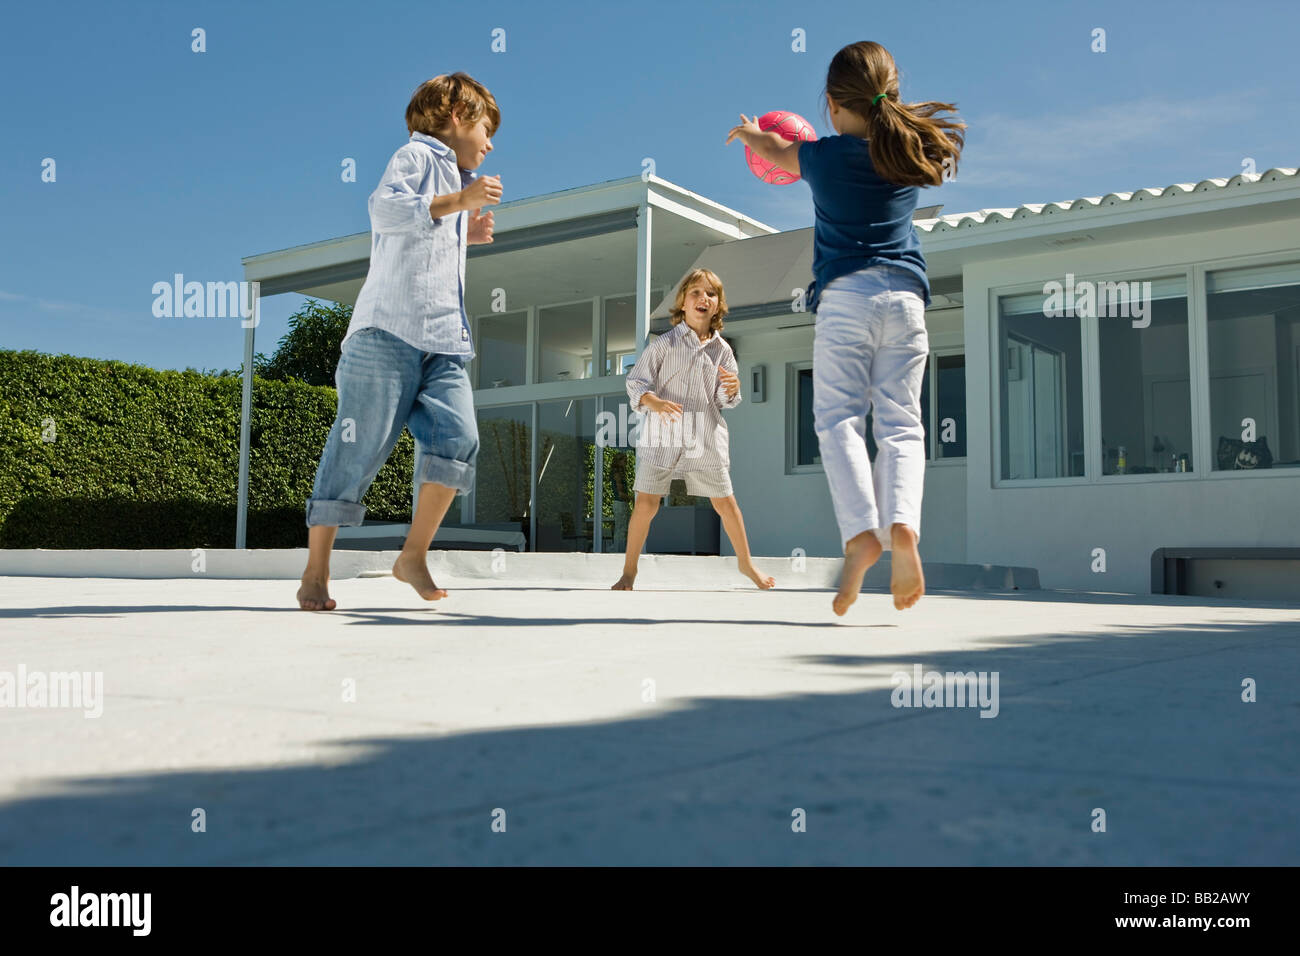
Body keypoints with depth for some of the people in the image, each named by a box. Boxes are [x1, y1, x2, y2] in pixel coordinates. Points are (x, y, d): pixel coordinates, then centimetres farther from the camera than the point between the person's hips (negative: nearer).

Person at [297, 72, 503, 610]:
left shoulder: (453, 176, 30)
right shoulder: (416, 156, 3)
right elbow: (385, 209, -18)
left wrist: (465, 235, 26)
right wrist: (457, 202, -20)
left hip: (444, 343, 8)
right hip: (390, 329, -8)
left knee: (458, 438, -12)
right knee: (359, 445, -8)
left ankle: (413, 555, -4)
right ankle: (315, 573, -2)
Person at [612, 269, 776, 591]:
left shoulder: (722, 349, 7)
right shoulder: (664, 343, -2)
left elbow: (726, 401, 11)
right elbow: (636, 381, -4)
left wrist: (733, 389, -12)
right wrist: (655, 402, -23)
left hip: (705, 437, 3)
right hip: (662, 434, -3)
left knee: (725, 501, 9)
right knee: (646, 502, -5)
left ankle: (745, 562, 29)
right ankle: (629, 571, 11)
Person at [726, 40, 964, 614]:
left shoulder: (823, 156, 5)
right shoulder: (911, 153, 13)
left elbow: (777, 151, 27)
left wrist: (749, 133, 48)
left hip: (844, 294, -3)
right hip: (905, 294, 3)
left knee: (838, 419, -4)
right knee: (900, 423, 0)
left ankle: (861, 531, -24)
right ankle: (902, 526, -23)